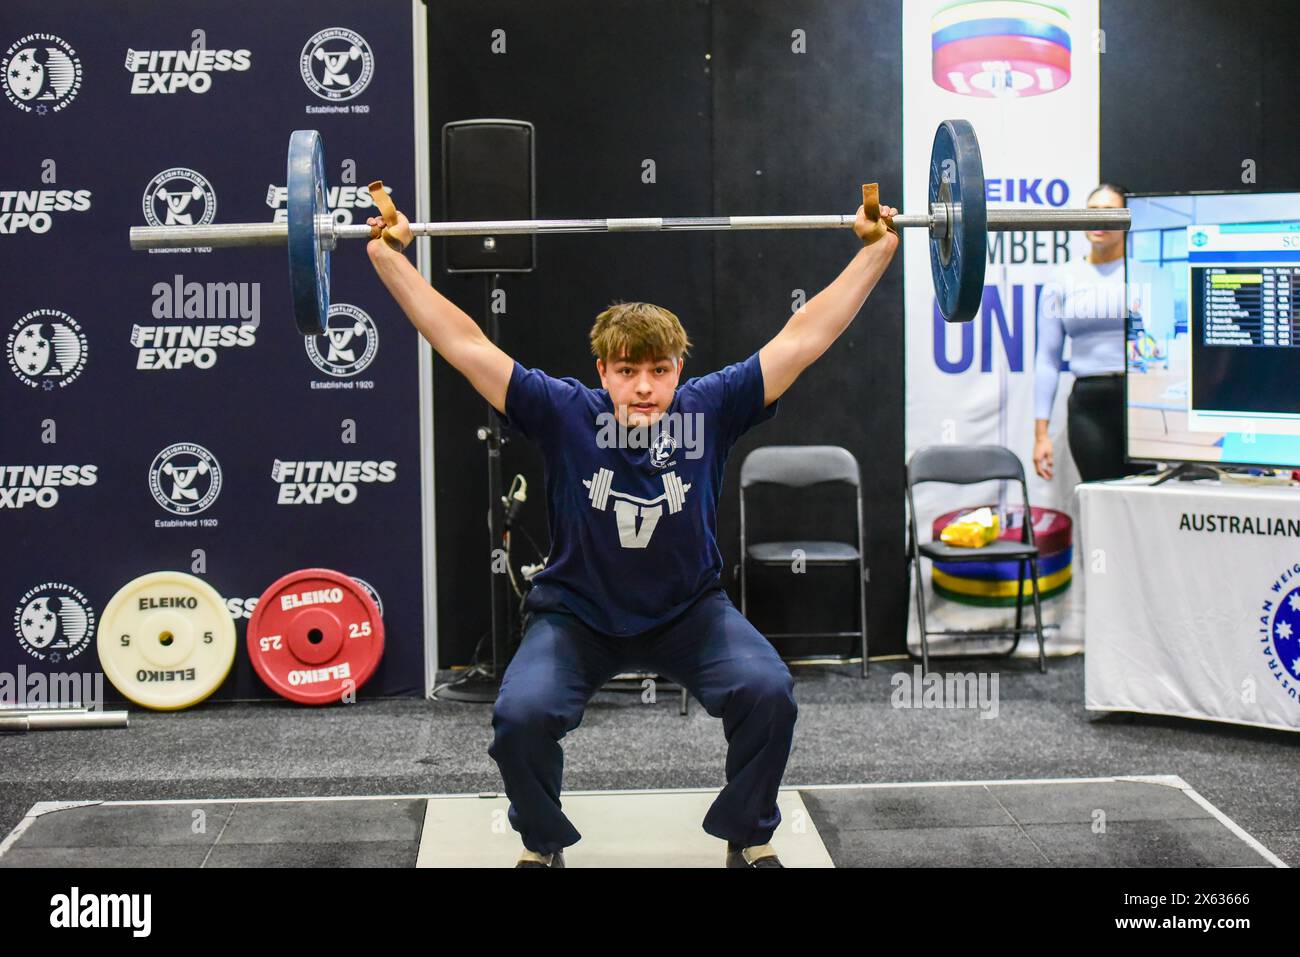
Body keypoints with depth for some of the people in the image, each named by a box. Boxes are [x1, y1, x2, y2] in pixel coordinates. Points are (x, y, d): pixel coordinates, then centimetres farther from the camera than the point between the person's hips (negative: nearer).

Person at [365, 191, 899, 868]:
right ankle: (542, 844, 4)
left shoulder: (710, 409, -16)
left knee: (768, 692, -25)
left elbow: (803, 336, -14)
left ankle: (750, 837, 2)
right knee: (521, 713, -26)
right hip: (576, 615, -1)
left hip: (690, 611, 1)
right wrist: (389, 258, -20)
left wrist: (877, 249, -14)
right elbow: (464, 344, -18)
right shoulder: (564, 414, -18)